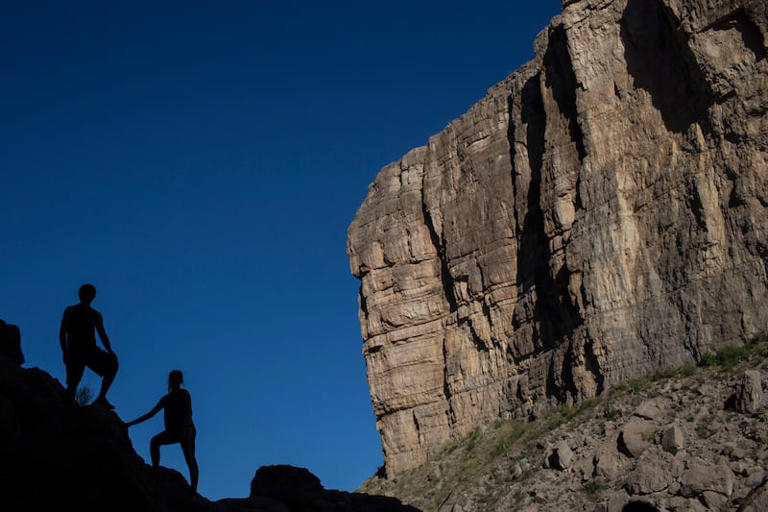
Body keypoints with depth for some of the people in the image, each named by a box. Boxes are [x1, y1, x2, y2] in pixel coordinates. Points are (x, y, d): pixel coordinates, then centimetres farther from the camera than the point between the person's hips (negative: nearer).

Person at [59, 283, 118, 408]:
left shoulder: (96, 315, 18)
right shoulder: (70, 311, 9)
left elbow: (103, 336, 11)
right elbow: (62, 333, 2)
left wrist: (109, 351, -8)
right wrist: (65, 352, -14)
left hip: (91, 351, 3)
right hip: (75, 351, -3)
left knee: (112, 364, -18)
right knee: (73, 383, -17)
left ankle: (101, 398, -18)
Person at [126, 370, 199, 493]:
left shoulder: (184, 394, 5)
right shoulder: (166, 399, 21)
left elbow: (189, 412, -8)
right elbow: (150, 414, 23)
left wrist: (184, 430, -24)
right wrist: (131, 423, 18)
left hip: (186, 429, -7)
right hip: (173, 431, 7)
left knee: (189, 458, -20)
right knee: (154, 441, -19)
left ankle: (193, 489, -30)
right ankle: (155, 470, -25)